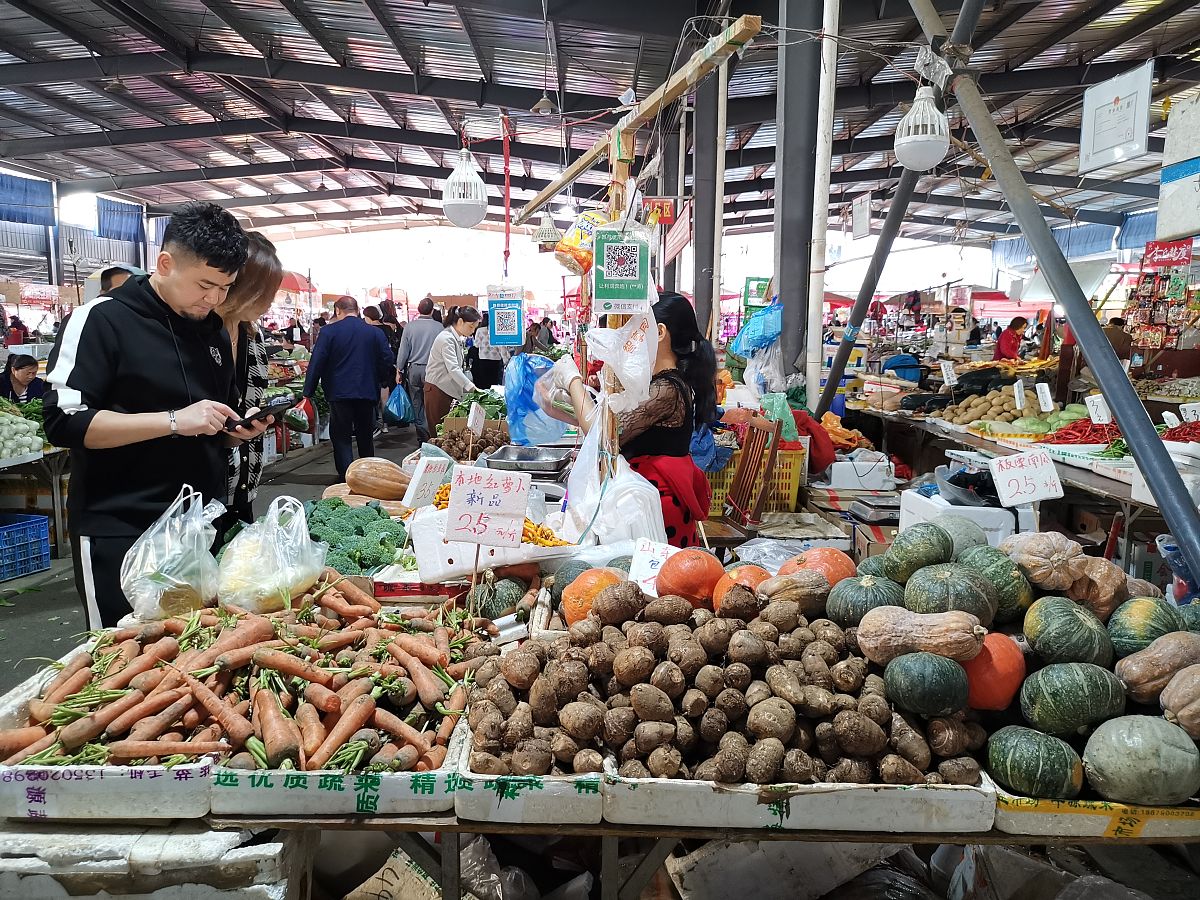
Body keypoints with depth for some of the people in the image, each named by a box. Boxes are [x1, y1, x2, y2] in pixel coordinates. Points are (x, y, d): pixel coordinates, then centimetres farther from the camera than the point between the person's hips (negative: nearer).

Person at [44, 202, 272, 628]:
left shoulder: (214, 331, 12)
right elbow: (64, 423, -17)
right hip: (121, 536, -6)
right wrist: (174, 421, -23)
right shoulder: (101, 320, -9)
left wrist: (242, 427, -1)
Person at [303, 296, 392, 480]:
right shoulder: (375, 332, 3)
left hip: (340, 393, -3)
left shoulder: (329, 331, -5)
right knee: (366, 437, 17)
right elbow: (386, 360, 3)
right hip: (368, 393, 3)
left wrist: (308, 392, -4)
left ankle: (347, 480, -6)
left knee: (341, 439, 3)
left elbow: (316, 363, -8)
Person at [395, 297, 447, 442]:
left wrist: (399, 371, 9)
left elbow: (403, 350, 0)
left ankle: (422, 436, 12)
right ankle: (431, 434, 6)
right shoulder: (438, 326, -7)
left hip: (413, 369, 2)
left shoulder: (410, 326, -3)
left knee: (417, 404, 9)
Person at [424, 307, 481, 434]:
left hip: (450, 389, 9)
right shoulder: (446, 339, -18)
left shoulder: (459, 339, 12)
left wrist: (466, 388, 6)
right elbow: (453, 369, -27)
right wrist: (471, 387, -33)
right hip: (438, 389, -9)